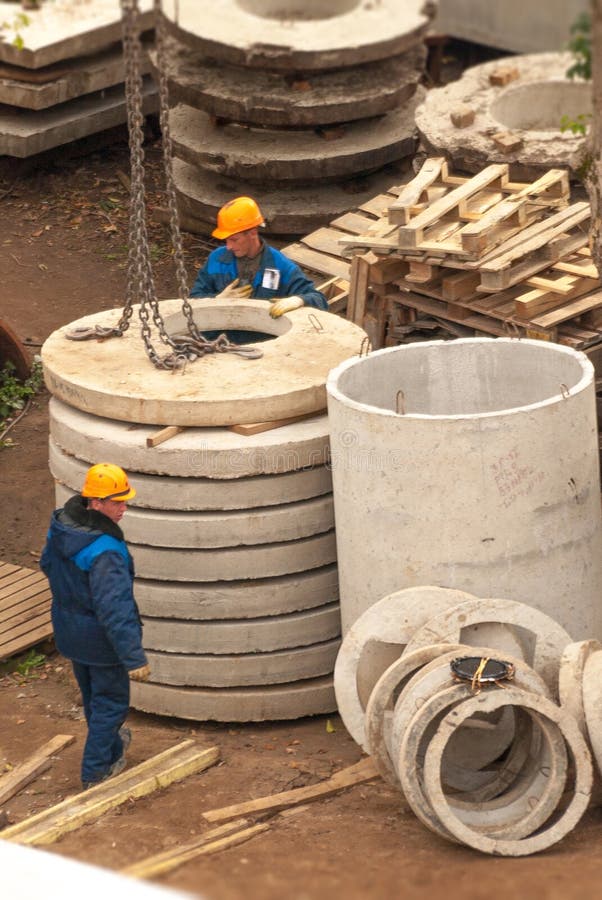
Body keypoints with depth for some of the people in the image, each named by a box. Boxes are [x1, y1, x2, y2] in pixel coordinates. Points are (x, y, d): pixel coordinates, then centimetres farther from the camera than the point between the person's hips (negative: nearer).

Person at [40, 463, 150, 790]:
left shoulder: (60, 526, -7)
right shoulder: (105, 551, -34)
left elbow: (48, 566, 15)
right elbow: (115, 609, -36)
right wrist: (133, 657, -33)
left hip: (69, 633, 8)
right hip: (100, 639, -8)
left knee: (93, 697, 27)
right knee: (111, 702, 12)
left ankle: (112, 750, 50)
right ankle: (96, 772, 20)